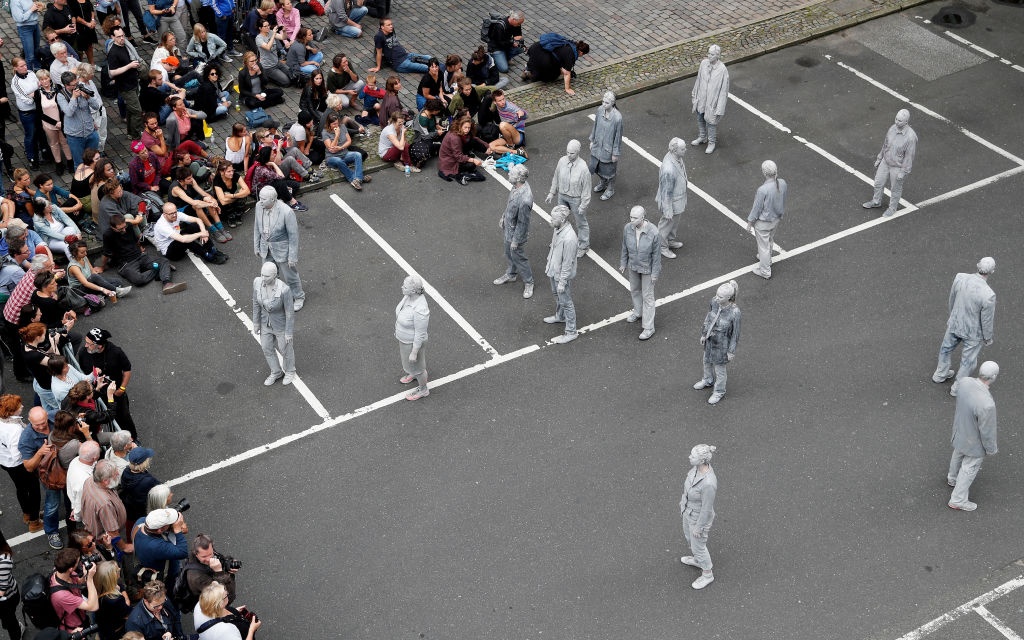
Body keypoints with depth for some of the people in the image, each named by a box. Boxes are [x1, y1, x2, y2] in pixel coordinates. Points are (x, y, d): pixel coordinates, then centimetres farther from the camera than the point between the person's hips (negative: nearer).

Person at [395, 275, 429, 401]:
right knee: (405, 356, 35)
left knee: (416, 365, 20)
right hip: (405, 335, 8)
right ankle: (414, 374, 66)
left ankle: (423, 390, 48)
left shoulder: (420, 310, -43)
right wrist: (399, 327, 18)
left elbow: (420, 334, -30)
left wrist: (414, 353, -17)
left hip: (414, 341, -8)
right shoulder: (411, 295, -19)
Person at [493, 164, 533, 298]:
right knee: (509, 253, 29)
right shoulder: (517, 186, -14)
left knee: (518, 257, 14)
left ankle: (528, 282, 37)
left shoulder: (524, 200, -41)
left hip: (516, 232, -8)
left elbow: (523, 223, -29)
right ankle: (511, 274, 54)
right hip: (508, 227, 8)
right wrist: (503, 217, 18)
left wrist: (516, 240, -18)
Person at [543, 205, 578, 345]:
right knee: (556, 295, 30)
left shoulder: (569, 238, -36)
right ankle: (560, 316, 56)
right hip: (553, 270, 9)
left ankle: (571, 332, 23)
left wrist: (562, 282, -21)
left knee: (566, 302, 7)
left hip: (563, 274, -9)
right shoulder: (557, 229, -10)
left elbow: (568, 263, -28)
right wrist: (548, 264, 20)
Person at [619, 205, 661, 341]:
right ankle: (638, 312, 55)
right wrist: (623, 263, 7)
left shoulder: (653, 233, -33)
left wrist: (655, 273, -14)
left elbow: (656, 254, -20)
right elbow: (625, 247, -3)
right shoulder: (628, 228, -20)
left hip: (647, 268, -5)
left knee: (647, 296, 8)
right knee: (634, 290, 27)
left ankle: (649, 328, 22)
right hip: (633, 266, 5)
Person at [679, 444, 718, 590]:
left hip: (699, 517, -8)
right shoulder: (698, 467, -19)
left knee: (698, 547, 18)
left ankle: (707, 575, 46)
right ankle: (697, 560, 63)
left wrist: (699, 527, -15)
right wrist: (684, 503, 17)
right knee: (689, 536, 34)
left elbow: (707, 508, -29)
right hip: (689, 509, 8)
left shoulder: (708, 483, -45)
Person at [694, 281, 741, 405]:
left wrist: (731, 351, -10)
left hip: (721, 345, -6)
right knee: (707, 361, 31)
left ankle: (719, 392, 45)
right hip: (710, 340, 6)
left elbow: (735, 333, -20)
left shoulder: (734, 313, -34)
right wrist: (703, 334, 10)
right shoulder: (714, 302, -20)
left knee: (719, 369, 18)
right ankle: (708, 380, 61)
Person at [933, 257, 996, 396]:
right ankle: (957, 388, 43)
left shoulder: (960, 278, -24)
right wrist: (988, 337, -1)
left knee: (947, 348, 31)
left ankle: (940, 375, 54)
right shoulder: (988, 295, -37)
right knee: (968, 359, 23)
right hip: (973, 331, -4)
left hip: (955, 323, 4)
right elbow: (987, 320, -21)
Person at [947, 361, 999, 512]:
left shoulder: (965, 381, -24)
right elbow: (987, 431, -27)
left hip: (959, 430, 6)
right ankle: (958, 500, 41)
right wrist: (991, 449, -7)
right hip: (975, 441, -6)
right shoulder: (987, 405, -44)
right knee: (969, 469, 20)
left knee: (959, 455, 35)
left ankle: (953, 478, 64)